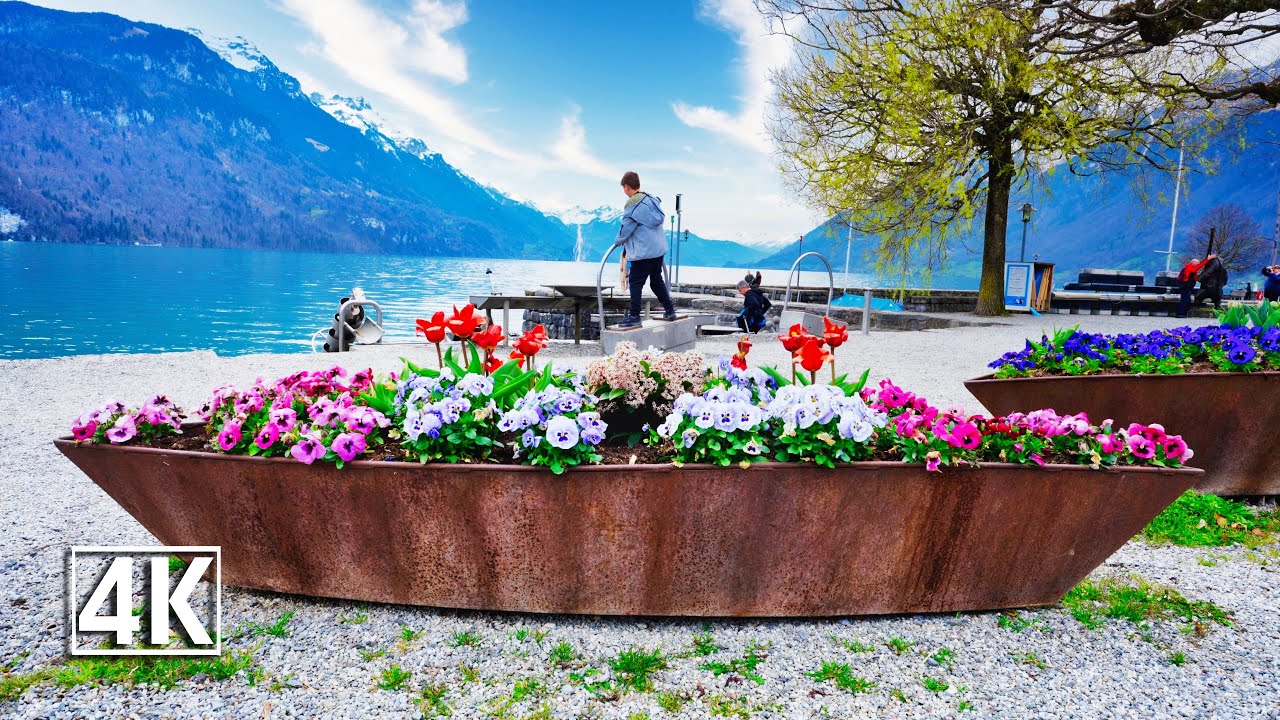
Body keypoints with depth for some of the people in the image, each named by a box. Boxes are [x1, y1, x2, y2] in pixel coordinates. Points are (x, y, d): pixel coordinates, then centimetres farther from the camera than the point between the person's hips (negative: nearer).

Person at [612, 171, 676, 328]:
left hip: (643, 251, -8)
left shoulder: (633, 204, -13)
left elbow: (626, 227, -10)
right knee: (657, 280, 19)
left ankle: (634, 316, -4)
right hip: (659, 248, 8)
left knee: (635, 283, -3)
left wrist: (618, 241, 11)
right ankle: (669, 310, 23)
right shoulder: (652, 199, 11)